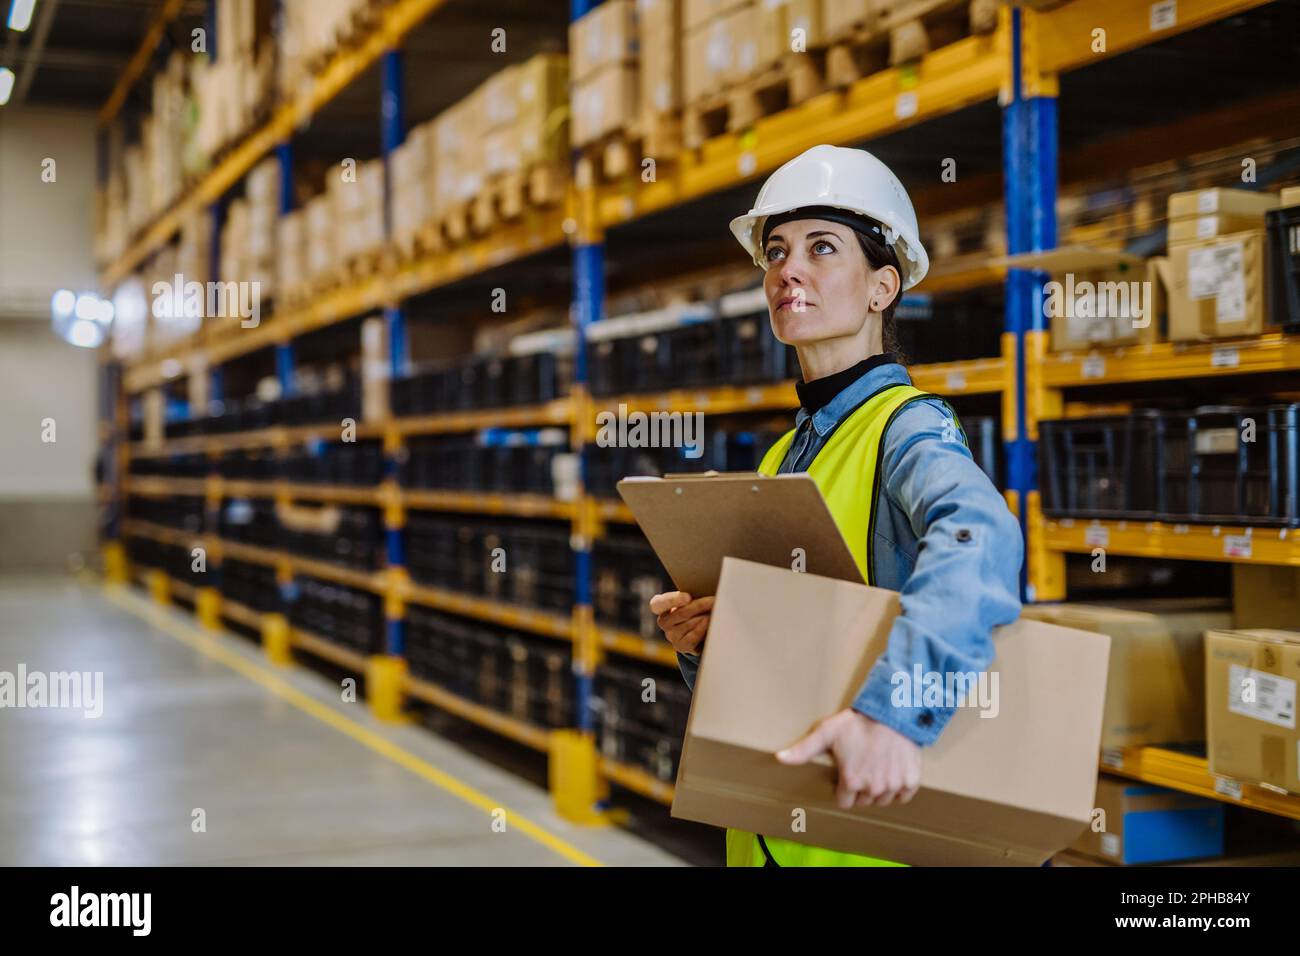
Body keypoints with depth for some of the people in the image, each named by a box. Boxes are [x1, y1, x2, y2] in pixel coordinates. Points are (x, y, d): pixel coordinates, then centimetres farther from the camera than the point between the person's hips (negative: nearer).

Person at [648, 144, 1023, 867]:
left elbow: (980, 539, -35)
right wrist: (696, 637, -8)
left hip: (870, 824, -7)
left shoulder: (907, 429, -12)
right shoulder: (783, 456, 9)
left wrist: (892, 708, -48)